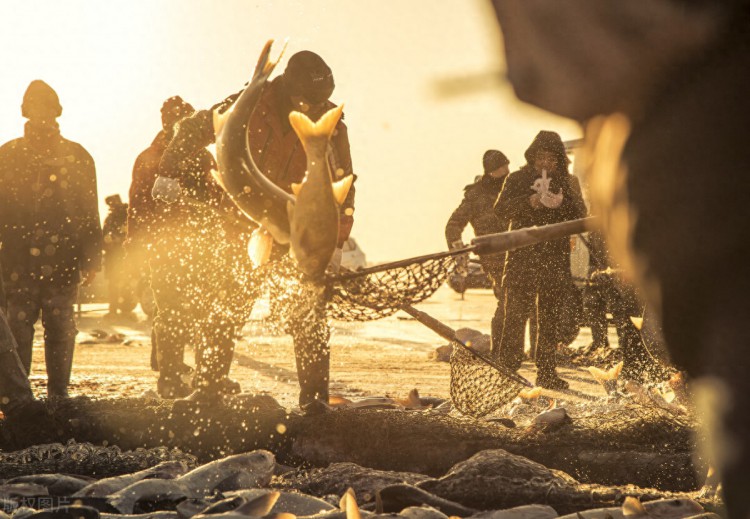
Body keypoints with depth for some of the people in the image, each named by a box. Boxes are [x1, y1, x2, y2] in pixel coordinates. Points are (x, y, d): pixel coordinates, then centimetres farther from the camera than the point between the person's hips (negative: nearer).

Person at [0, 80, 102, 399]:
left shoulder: (76, 156, 9)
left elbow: (89, 212, 9)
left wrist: (91, 258, 2)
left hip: (63, 262, 0)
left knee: (60, 329, 3)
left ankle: (59, 394, 6)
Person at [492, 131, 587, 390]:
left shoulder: (567, 183, 11)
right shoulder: (517, 179, 6)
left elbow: (580, 219, 4)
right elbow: (501, 209, -7)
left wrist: (563, 203, -16)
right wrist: (529, 202, -22)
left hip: (556, 258, 2)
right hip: (521, 256, -2)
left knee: (550, 318, 5)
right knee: (514, 312, -8)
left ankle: (547, 371, 11)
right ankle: (506, 367, -7)